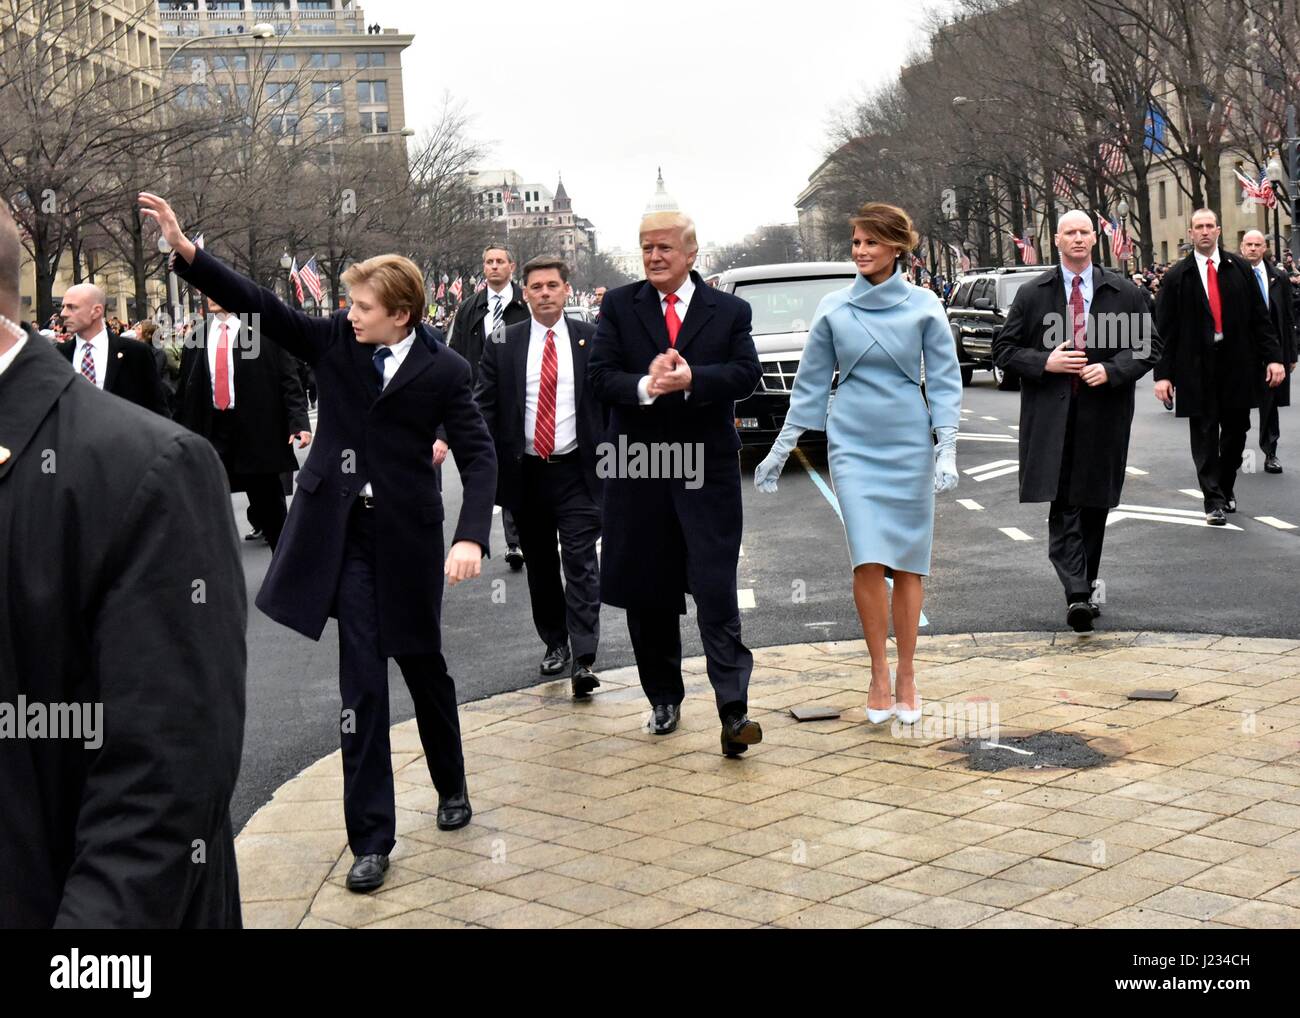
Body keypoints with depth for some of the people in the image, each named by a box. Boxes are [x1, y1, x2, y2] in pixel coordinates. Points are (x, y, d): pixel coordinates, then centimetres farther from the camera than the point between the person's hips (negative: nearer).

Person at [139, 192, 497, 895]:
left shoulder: (443, 370, -7)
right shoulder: (335, 340, 1)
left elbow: (478, 457, -10)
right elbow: (261, 308, -4)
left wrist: (471, 538, -25)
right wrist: (186, 251, -17)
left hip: (405, 537, -1)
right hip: (343, 533, 1)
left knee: (423, 664, 15)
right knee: (362, 682, -1)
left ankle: (451, 785, 39)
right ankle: (372, 837, 4)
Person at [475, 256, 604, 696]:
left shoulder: (591, 339, 0)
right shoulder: (503, 345, 2)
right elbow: (484, 406, 2)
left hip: (576, 471, -2)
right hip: (526, 473, 2)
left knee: (580, 563, -8)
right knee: (540, 564, 13)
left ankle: (583, 660, -11)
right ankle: (554, 643, 28)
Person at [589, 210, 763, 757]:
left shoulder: (730, 310, 4)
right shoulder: (618, 305, 6)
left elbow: (745, 374, -7)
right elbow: (599, 374, -3)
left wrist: (692, 379, -23)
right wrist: (644, 387, -22)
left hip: (707, 469, -2)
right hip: (637, 465, 2)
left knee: (716, 589, -8)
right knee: (647, 593, 10)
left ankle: (734, 711, -8)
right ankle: (664, 699, 25)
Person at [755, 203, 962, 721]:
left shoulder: (924, 306, 0)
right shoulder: (833, 308, 4)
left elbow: (944, 380, 1)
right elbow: (811, 383, 10)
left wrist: (947, 449, -8)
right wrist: (781, 449, 11)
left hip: (910, 445, 0)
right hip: (853, 445, 1)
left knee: (907, 564, 4)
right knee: (868, 562, -9)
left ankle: (906, 678, 15)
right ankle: (879, 678, 3)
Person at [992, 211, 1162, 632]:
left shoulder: (1125, 294, 6)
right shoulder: (1032, 294, 5)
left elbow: (1149, 347, 7)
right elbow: (1004, 348, 7)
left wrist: (1111, 370, -10)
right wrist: (1045, 363, -10)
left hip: (1103, 413, 1)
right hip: (1052, 415, -1)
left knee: (1095, 502, 10)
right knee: (1063, 504, -11)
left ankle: (1085, 584, 25)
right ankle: (1078, 593, -17)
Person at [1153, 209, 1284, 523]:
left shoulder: (1239, 268, 5)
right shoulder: (1177, 277, 0)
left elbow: (1259, 317, 5)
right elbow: (1164, 329, -1)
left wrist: (1273, 356, -3)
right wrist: (1163, 373, -6)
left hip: (1237, 363, 2)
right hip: (1197, 366, -2)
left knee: (1236, 430, 10)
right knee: (1205, 436, 1)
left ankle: (1226, 488, 30)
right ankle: (1213, 501, 7)